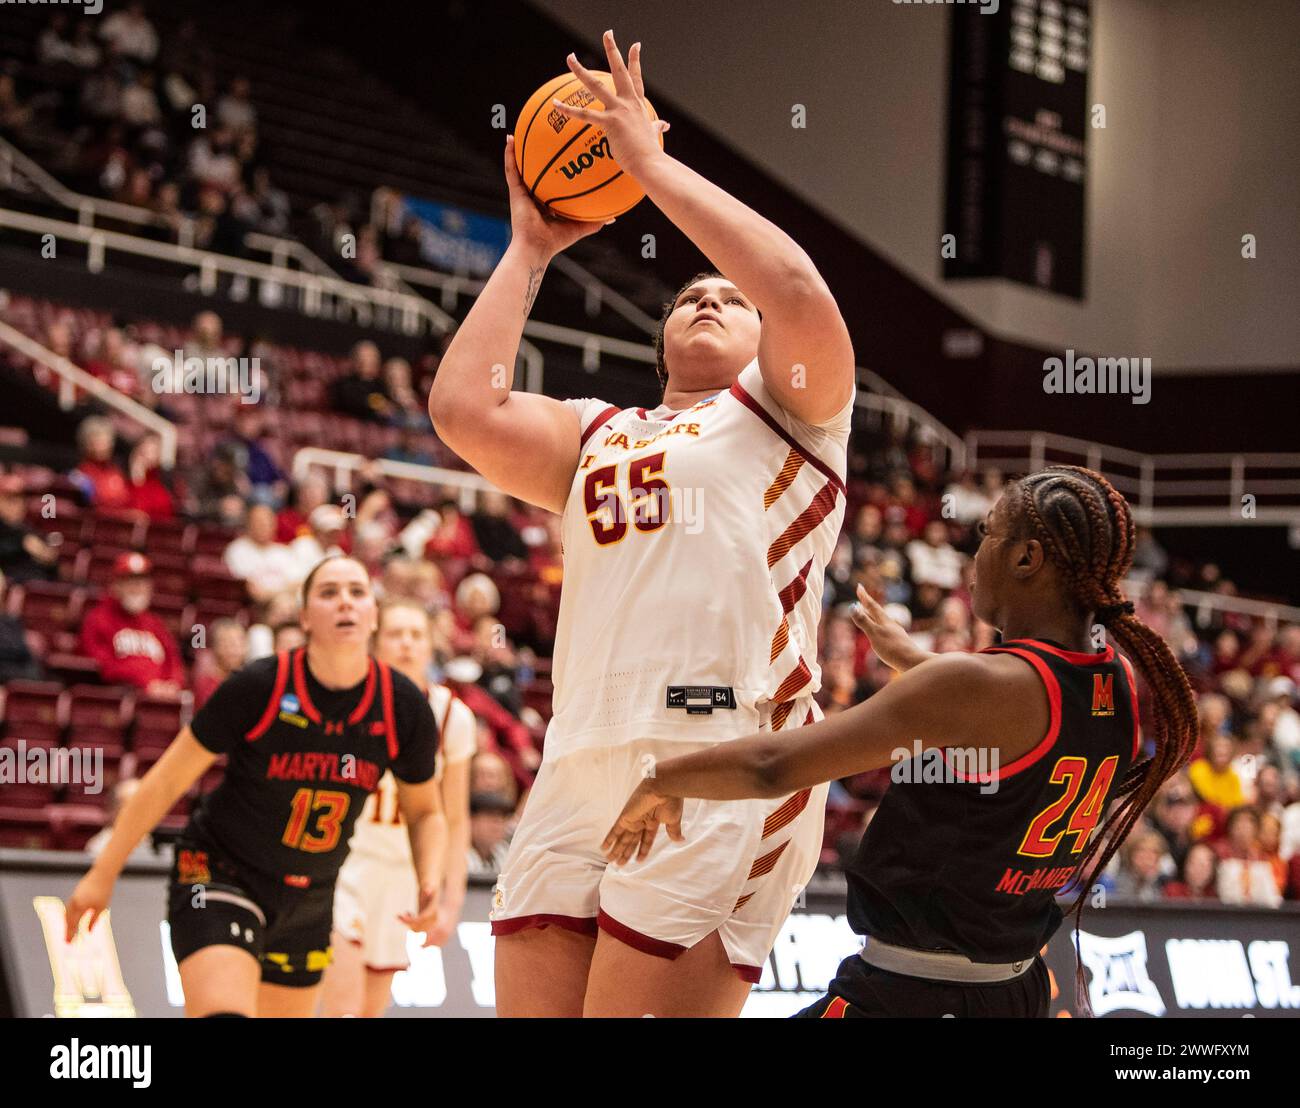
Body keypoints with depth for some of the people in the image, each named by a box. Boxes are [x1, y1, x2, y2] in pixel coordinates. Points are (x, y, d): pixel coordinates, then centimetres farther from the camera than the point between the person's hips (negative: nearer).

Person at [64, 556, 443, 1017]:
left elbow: (423, 811, 9)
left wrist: (430, 881, -11)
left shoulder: (404, 708, -8)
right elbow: (165, 782, -8)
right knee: (225, 1013, -28)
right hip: (219, 877, -5)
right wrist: (102, 875, -4)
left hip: (308, 903, 5)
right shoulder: (258, 686, -18)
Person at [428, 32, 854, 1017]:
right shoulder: (595, 435, 30)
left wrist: (649, 161, 3)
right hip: (580, 767, 5)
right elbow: (463, 409, 12)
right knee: (530, 1010, -4)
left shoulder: (782, 409, 16)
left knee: (638, 1007, -12)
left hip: (725, 760, -5)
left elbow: (800, 290, -5)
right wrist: (531, 248, 20)